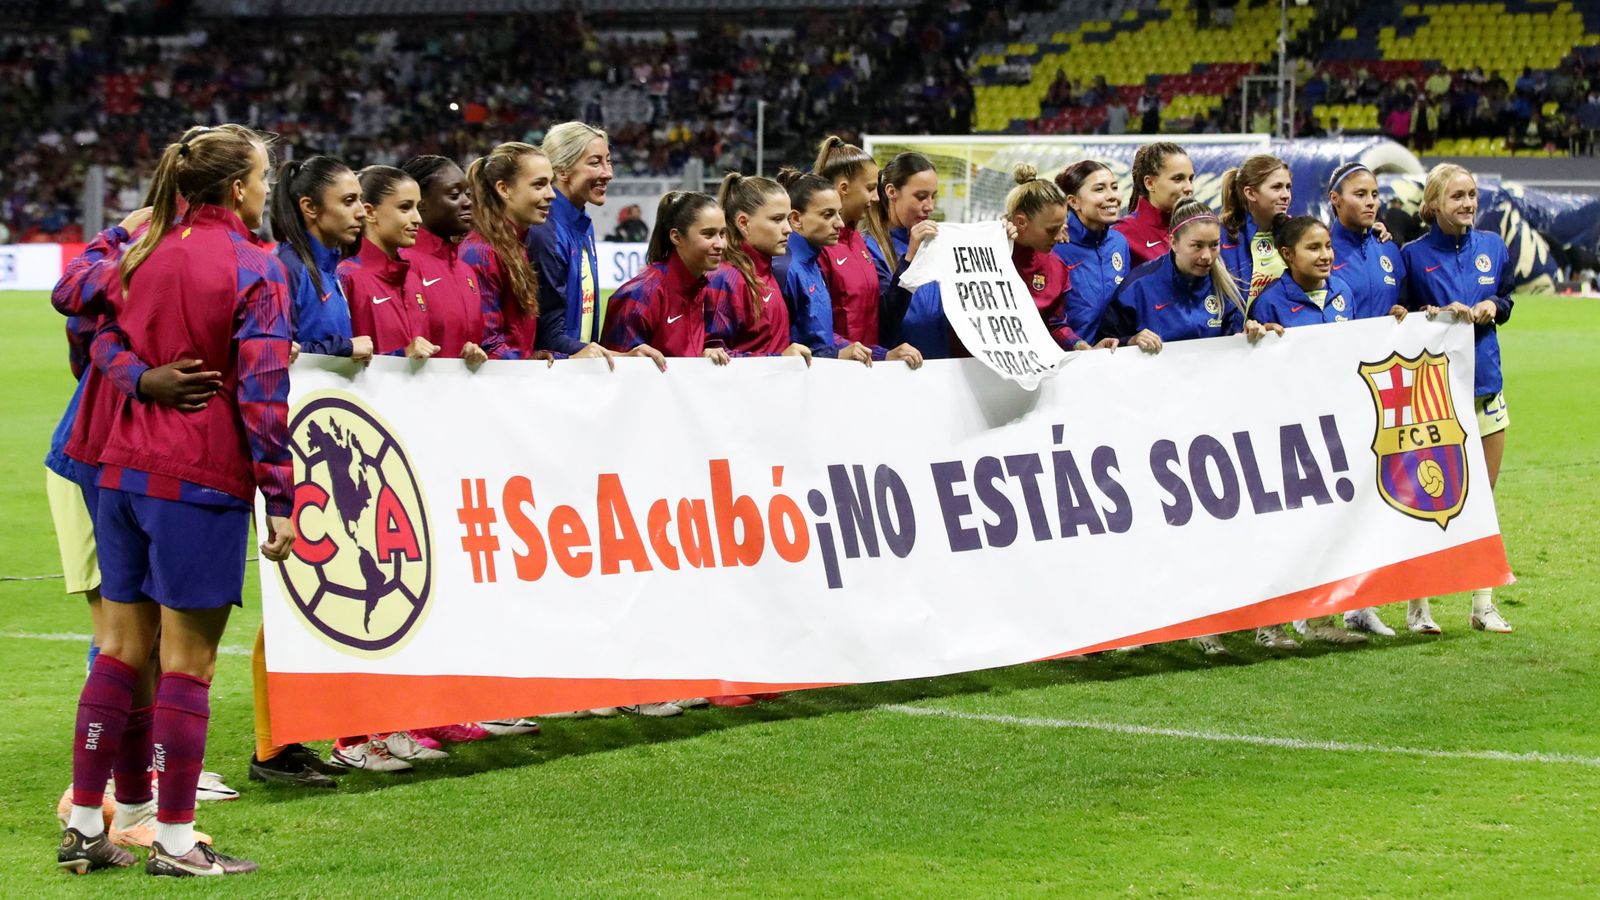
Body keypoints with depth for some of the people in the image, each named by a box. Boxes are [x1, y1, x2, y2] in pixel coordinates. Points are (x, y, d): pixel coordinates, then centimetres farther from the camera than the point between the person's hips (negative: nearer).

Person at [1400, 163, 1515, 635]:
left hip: (1485, 387, 4)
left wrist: (1490, 307, -2)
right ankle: (1418, 605, 6)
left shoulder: (1493, 248, 7)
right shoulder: (1413, 255, -4)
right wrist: (1437, 314, -16)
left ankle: (1484, 604, 16)